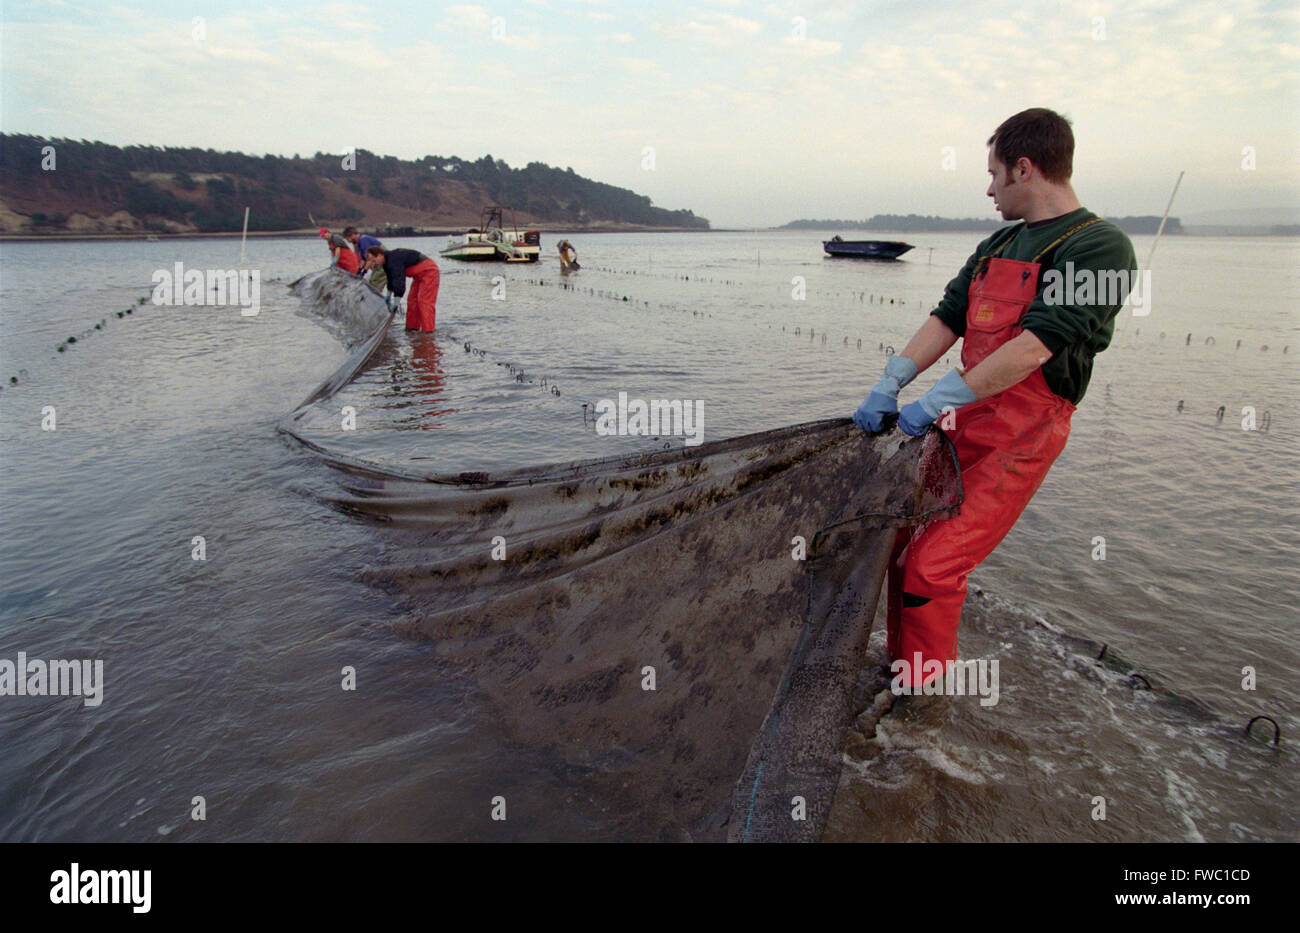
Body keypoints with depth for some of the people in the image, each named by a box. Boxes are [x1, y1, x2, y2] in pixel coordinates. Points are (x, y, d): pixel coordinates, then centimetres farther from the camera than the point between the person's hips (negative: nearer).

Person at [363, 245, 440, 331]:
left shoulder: (394, 260, -26)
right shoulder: (386, 261, 6)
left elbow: (399, 279, -32)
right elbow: (391, 278, 20)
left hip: (428, 270, -11)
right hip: (419, 274, 11)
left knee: (424, 301, -16)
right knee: (412, 300, 11)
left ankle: (428, 331, -19)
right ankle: (412, 328, 16)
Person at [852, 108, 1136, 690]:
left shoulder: (1099, 247, -11)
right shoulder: (997, 247, 14)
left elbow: (1037, 345, -21)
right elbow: (947, 319, 9)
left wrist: (939, 400, -23)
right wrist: (889, 386, -5)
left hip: (1017, 441, -7)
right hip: (963, 423, 8)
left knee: (932, 567, -11)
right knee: (900, 541, 9)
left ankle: (927, 688, 10)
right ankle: (901, 661, 27)